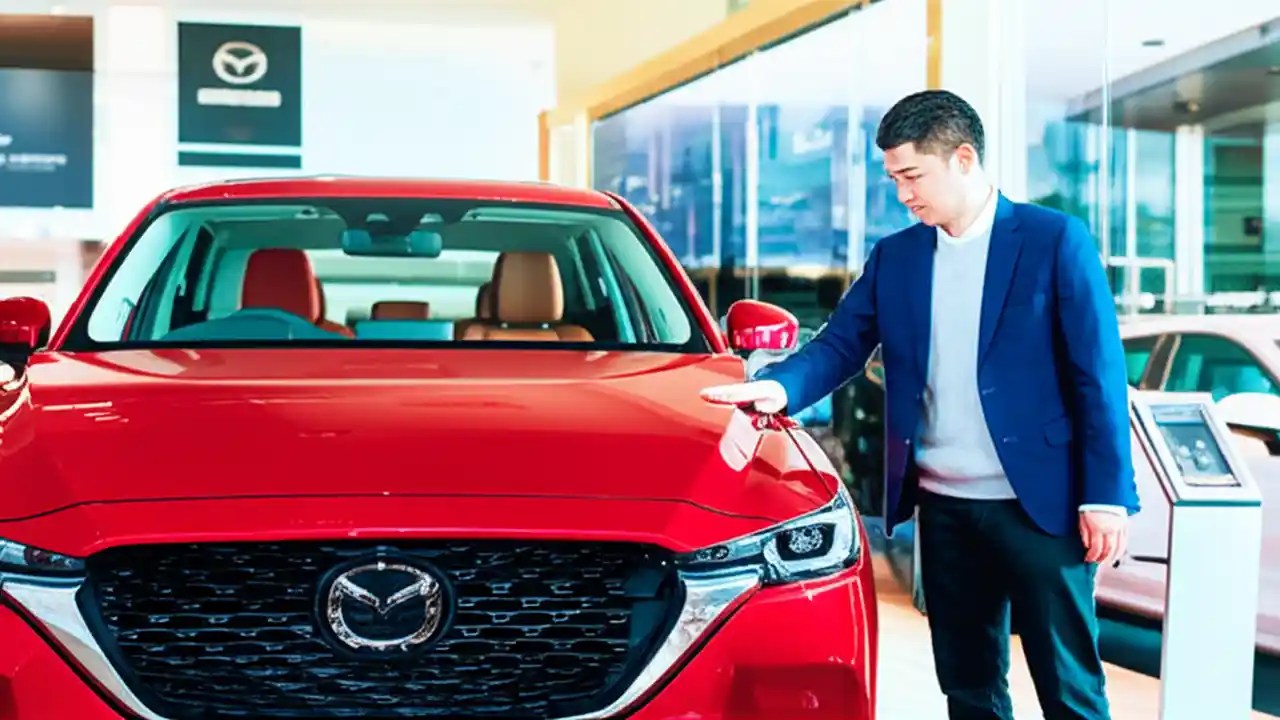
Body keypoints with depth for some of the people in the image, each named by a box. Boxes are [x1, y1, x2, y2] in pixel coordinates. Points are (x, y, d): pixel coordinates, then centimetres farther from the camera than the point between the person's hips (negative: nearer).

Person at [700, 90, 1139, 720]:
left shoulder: (1053, 241, -5)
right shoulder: (894, 256, 9)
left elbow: (1098, 375, -7)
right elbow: (839, 344, 4)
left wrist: (1106, 497, -12)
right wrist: (780, 386, -18)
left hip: (1039, 503, -5)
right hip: (943, 508, 5)